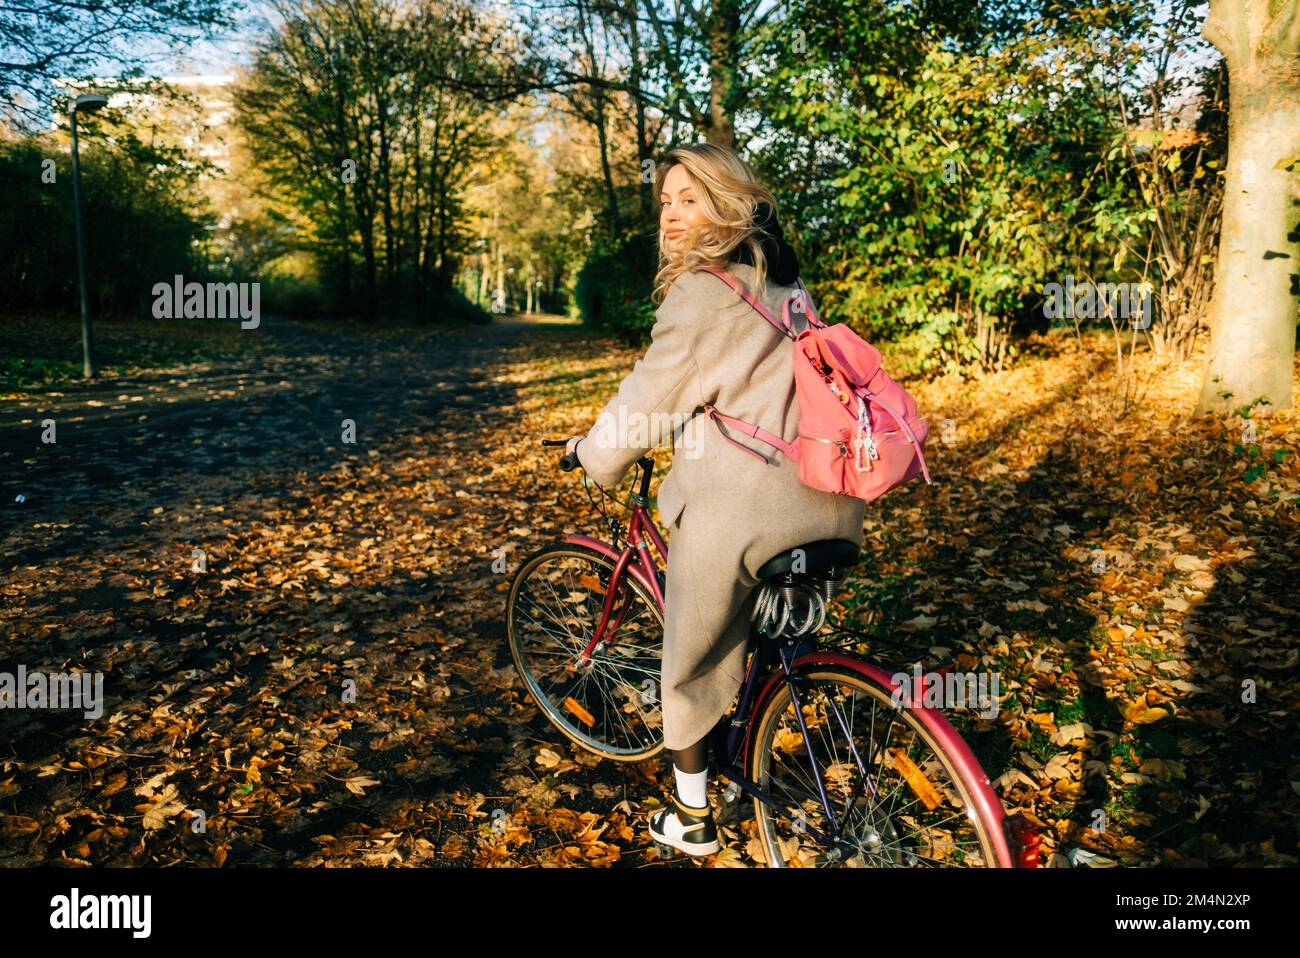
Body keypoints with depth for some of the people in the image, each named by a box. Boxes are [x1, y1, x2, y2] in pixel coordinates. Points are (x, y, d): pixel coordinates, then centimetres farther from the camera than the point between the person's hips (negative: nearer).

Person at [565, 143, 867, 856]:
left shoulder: (700, 293, -11)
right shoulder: (784, 281, 15)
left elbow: (645, 402, -5)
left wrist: (591, 452, 14)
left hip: (735, 508, -7)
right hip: (827, 503, 8)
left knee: (693, 664, 13)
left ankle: (692, 821, 28)